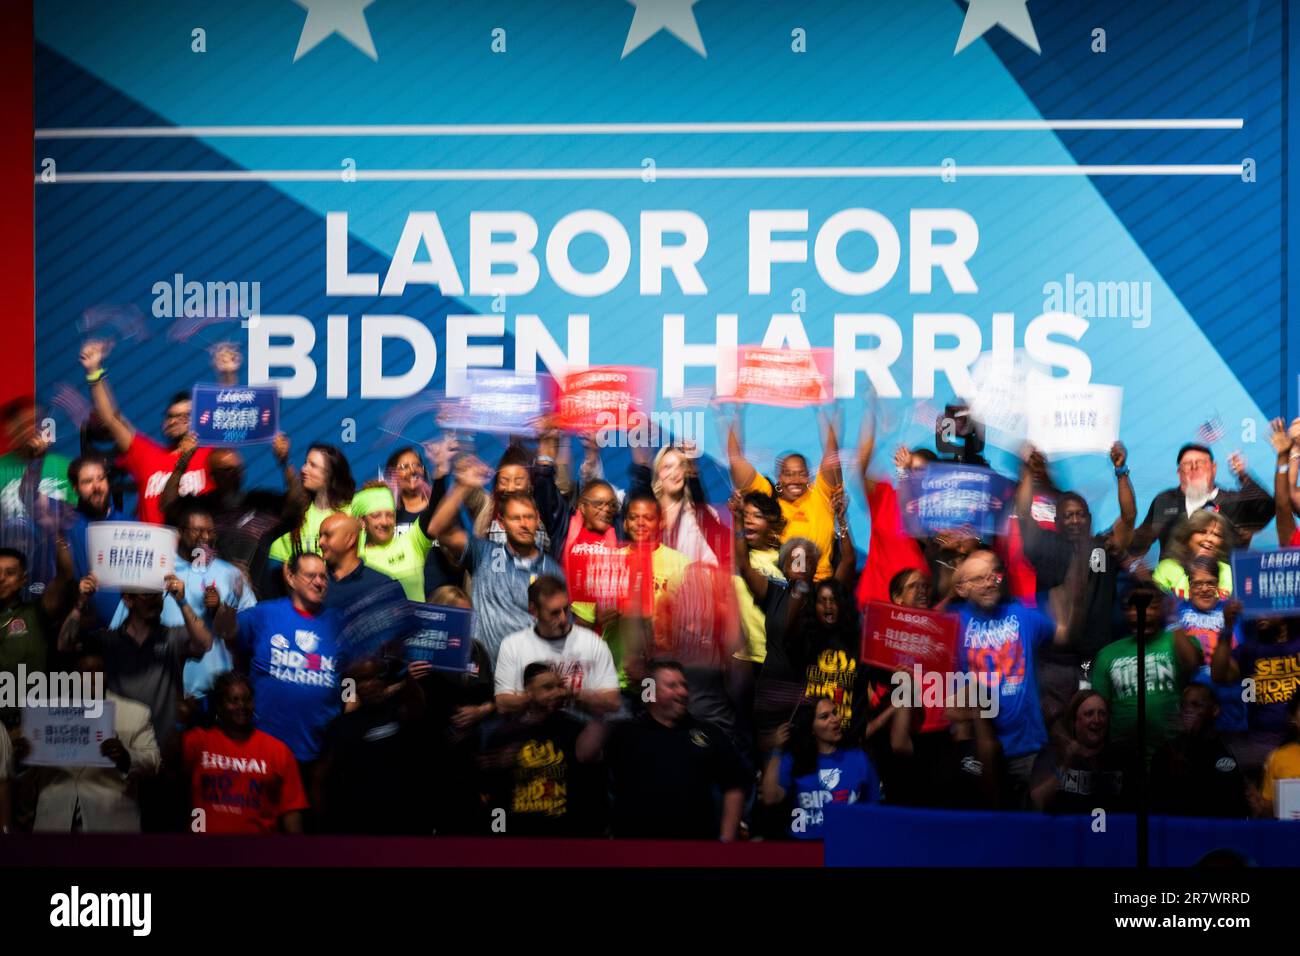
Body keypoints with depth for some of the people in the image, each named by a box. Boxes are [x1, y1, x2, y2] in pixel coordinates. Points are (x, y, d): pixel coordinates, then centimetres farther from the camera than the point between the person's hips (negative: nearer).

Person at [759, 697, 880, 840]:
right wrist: (777, 751, -1)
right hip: (803, 843, -1)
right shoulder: (794, 760, 8)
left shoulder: (857, 758, 11)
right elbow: (770, 799, -4)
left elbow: (872, 809, 14)